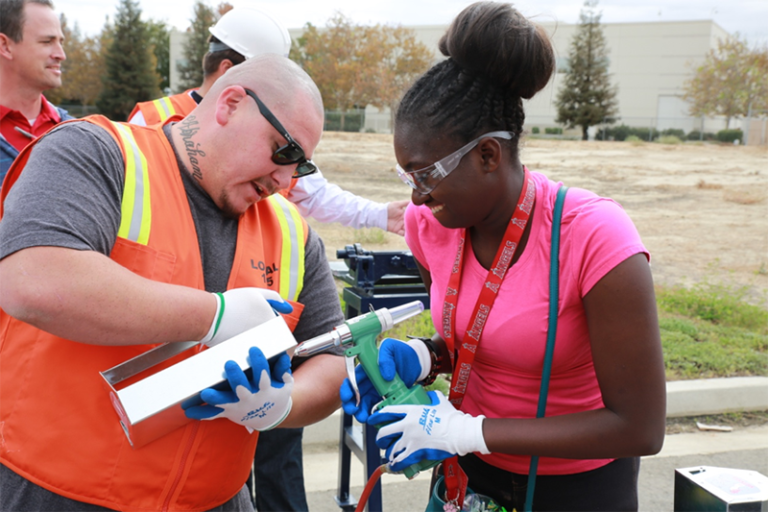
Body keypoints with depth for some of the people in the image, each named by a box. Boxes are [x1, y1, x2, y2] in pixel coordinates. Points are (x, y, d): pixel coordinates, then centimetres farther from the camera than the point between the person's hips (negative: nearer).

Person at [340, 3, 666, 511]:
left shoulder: (595, 237, -28)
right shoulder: (429, 222, -11)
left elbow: (640, 427, -24)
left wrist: (468, 432, -26)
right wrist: (415, 359, -17)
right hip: (470, 469, 5)